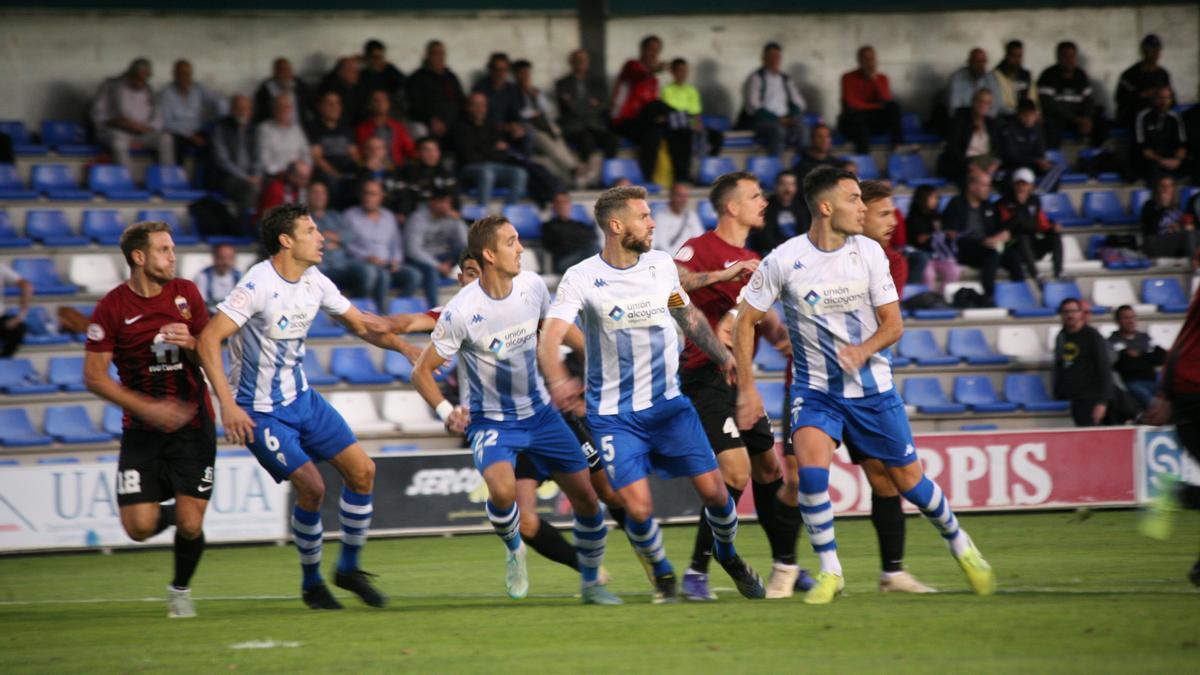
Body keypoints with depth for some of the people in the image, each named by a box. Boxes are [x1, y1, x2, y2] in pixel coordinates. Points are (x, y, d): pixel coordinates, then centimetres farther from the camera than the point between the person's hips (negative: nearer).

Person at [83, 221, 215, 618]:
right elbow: (94, 376, -9)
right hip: (141, 432, -1)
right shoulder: (111, 308, -8)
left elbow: (213, 355, 8)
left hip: (192, 426, 1)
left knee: (190, 526, -7)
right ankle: (168, 512, 28)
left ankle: (180, 589, 22)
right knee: (139, 527, -9)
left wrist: (191, 344, -16)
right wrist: (148, 408, -18)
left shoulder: (186, 293, 1)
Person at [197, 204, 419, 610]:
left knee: (362, 471, 0)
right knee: (311, 487, -16)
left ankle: (349, 568, 17)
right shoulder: (260, 284, -21)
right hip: (261, 412, -8)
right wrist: (227, 405, -30)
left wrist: (405, 347, 4)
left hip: (302, 399, 8)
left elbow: (361, 325, 17)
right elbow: (209, 339, -25)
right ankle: (311, 583, 6)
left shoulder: (315, 282, 2)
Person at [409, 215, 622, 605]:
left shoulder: (532, 286, -8)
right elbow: (422, 372, -13)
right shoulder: (461, 313, -23)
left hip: (539, 411, 5)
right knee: (502, 489, -32)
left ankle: (591, 583, 26)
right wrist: (446, 413, -27)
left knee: (586, 497, 4)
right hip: (491, 421, -5)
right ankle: (514, 550, 1)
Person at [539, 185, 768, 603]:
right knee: (637, 507, -13)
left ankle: (727, 553, 30)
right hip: (613, 412, -4)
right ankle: (663, 574, 17)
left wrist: (722, 355, 15)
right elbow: (549, 339, -23)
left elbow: (688, 316, 21)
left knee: (713, 490, -2)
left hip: (668, 403, 4)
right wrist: (558, 382, -42)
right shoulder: (581, 279, -13)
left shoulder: (662, 266, 2)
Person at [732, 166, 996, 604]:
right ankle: (829, 572, -9)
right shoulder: (784, 261, -12)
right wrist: (747, 388, -8)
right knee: (811, 470, -24)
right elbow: (745, 321, -4)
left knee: (908, 479, 6)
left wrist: (864, 349, -23)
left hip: (872, 388, 1)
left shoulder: (869, 252, -6)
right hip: (815, 390, -1)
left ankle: (961, 546, 32)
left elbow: (893, 324, -2)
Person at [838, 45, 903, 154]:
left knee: (894, 106, -23)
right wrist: (877, 106, -11)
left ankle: (897, 143, -32)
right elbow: (851, 104, -11)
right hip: (854, 121, -3)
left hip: (875, 122, 3)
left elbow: (887, 101, -9)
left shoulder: (881, 78, 7)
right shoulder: (849, 78, -2)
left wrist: (874, 79, -15)